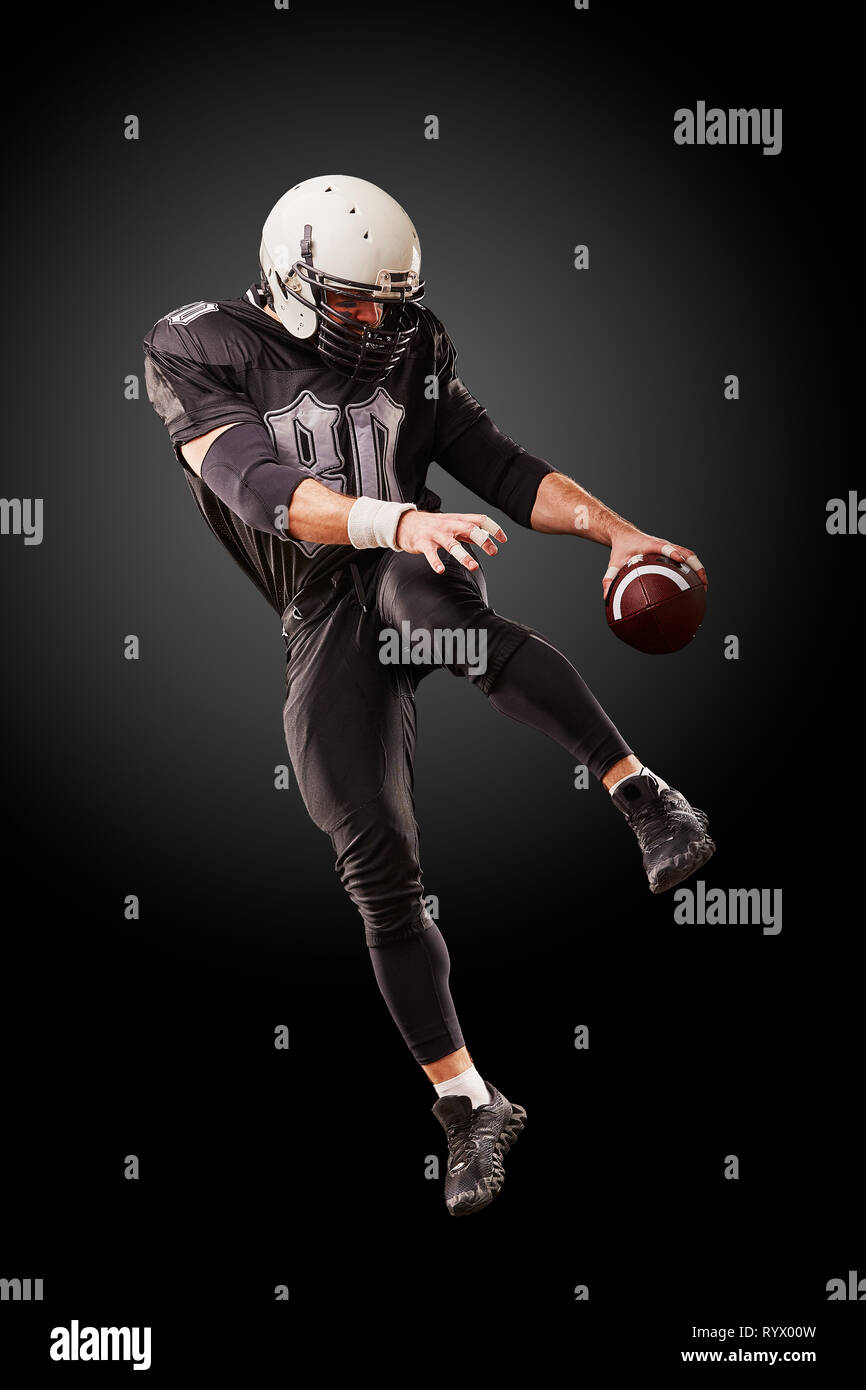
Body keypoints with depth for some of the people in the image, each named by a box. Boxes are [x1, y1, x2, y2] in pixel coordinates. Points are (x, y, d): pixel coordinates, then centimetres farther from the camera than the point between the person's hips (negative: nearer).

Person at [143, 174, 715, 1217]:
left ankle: (641, 795, -35)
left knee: (432, 603, -39)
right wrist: (400, 521, -35)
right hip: (322, 624, -1)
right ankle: (468, 1107, 9)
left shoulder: (408, 357, 11)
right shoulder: (200, 355, -4)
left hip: (411, 570, 1)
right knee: (379, 875, -4)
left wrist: (617, 532, -2)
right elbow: (263, 490, -20)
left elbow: (502, 470, 13)